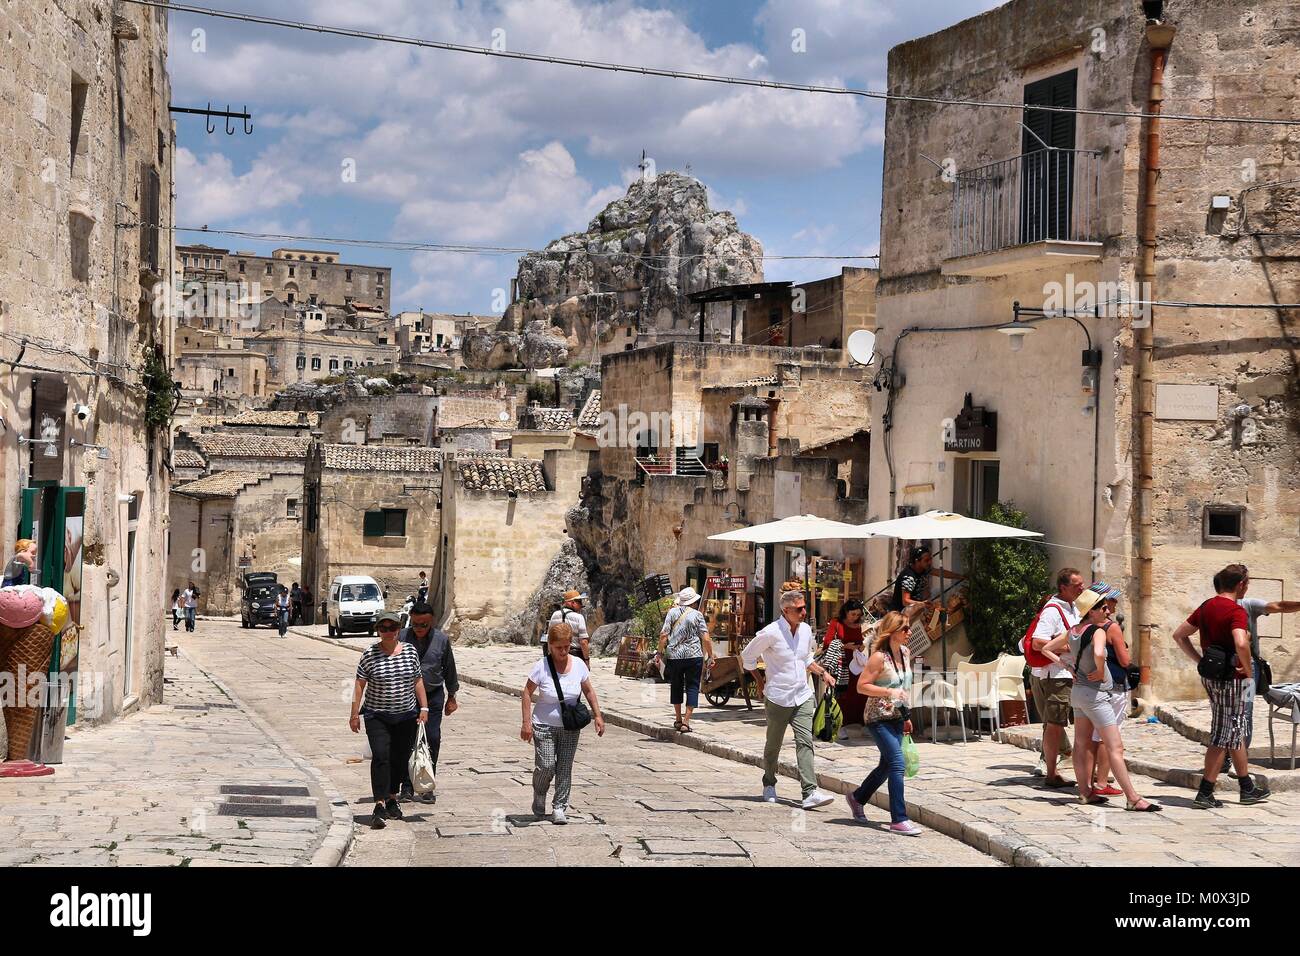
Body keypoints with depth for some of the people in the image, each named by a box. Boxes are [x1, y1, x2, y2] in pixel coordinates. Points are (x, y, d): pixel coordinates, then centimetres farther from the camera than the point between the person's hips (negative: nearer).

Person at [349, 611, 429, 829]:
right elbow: (360, 684, -2)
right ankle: (379, 805, -19)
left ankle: (392, 798, 29)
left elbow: (417, 681, 11)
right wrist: (355, 713, -4)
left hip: (407, 716, 3)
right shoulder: (370, 654, -5)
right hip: (377, 716, -3)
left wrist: (424, 707, 5)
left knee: (400, 759, 10)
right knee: (380, 756, -16)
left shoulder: (410, 652, 3)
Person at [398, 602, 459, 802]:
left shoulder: (442, 640, 0)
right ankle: (407, 786, 9)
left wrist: (451, 697, 13)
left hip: (433, 696, 0)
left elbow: (449, 670, 10)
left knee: (433, 739, -4)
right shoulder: (401, 637, -3)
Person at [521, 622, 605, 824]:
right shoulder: (541, 667, -14)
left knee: (565, 768, 1)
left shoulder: (578, 665, -3)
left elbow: (588, 691, 10)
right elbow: (527, 693, -6)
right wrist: (526, 722, -12)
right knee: (546, 766, -8)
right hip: (544, 726, -3)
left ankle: (559, 807, 11)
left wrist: (598, 715, 5)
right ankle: (539, 797, 20)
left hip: (570, 727, 3)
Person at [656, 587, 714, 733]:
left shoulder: (672, 612, 3)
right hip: (694, 656, -2)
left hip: (674, 656, 2)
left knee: (676, 686, 17)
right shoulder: (697, 614, 0)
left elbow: (663, 634, -2)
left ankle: (678, 720, 23)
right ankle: (686, 722, -4)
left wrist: (660, 652, 7)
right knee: (692, 687, 3)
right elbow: (705, 639, -3)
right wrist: (710, 656, 6)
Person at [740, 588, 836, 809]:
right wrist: (760, 683, -1)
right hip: (777, 698, -4)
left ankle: (810, 793, -17)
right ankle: (769, 785, 33)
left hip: (802, 697, 4)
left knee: (805, 743, -9)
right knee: (773, 745, 10)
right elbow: (747, 657, -1)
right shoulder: (771, 633, -12)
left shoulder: (806, 630, 8)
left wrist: (822, 672, 11)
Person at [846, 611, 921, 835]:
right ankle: (899, 820, -14)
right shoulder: (879, 657, -16)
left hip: (897, 718, 9)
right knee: (897, 764, -15)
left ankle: (857, 798, 39)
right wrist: (889, 692, -24)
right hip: (879, 718, -9)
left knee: (887, 765, 17)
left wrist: (906, 716, 20)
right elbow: (862, 686, -15)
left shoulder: (905, 653, 8)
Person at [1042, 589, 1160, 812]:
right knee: (1115, 748, -9)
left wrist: (1063, 663, 6)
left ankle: (1085, 792, 18)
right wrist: (1101, 673, -21)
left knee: (1082, 744, 13)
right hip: (1096, 694, -9)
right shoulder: (1098, 631, -18)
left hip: (1078, 691, 9)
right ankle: (1133, 798, -10)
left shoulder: (1073, 632, 6)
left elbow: (1046, 648, 14)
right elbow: (1099, 654, -39)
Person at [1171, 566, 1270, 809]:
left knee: (1236, 733, 19)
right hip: (1231, 679, -9)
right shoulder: (1236, 611, -17)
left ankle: (1247, 788, 29)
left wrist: (1200, 661, 11)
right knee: (1224, 736, -2)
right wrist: (1248, 670, -17)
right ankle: (1205, 793, -2)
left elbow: (1179, 635, 14)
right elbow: (1241, 644, -33)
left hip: (1210, 677, 9)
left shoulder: (1206, 607, 9)